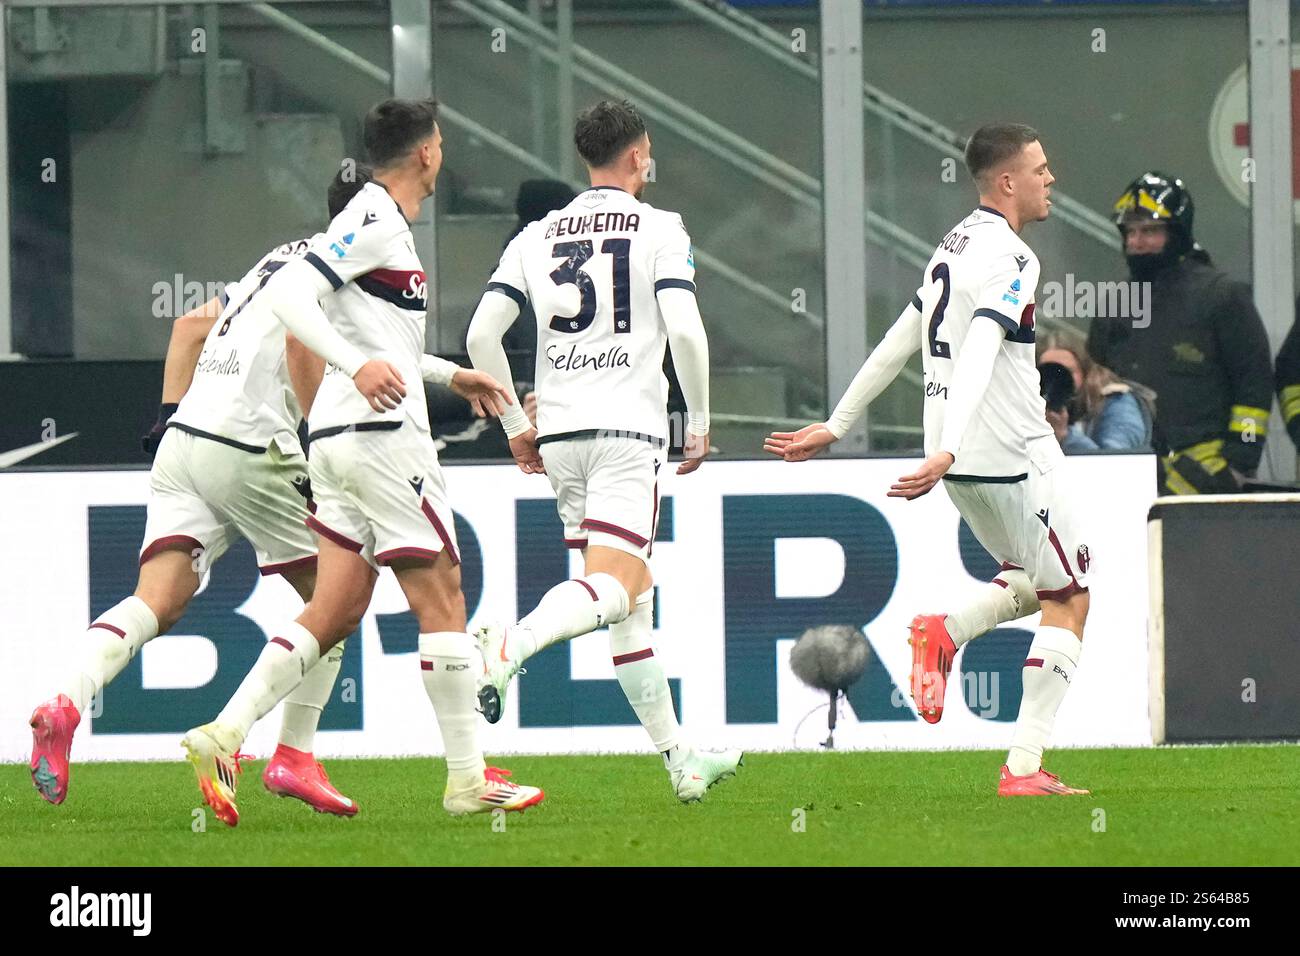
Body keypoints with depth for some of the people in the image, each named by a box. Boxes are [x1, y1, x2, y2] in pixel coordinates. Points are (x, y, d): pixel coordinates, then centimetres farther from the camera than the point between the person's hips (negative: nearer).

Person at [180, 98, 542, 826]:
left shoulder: (383, 223, 20)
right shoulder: (375, 222, -10)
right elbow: (287, 296, -21)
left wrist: (450, 375, 36)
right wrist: (358, 365, -31)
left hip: (346, 438, 10)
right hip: (381, 432, -10)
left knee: (336, 615, 5)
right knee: (441, 598, -4)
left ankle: (224, 735, -5)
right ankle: (469, 779, 0)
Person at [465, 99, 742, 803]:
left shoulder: (537, 236, 12)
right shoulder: (659, 230, 0)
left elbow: (482, 334, 6)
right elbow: (685, 330, -12)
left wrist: (515, 426, 16)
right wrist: (699, 423, 0)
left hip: (558, 431, 6)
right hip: (627, 428, -6)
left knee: (632, 599, 12)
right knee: (614, 590, -15)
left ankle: (678, 755, 13)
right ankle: (507, 646, -41)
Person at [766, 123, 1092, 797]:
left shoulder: (955, 247, 14)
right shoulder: (1008, 258, -15)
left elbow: (897, 344, 20)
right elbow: (977, 357, -28)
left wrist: (835, 426, 26)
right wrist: (947, 451, -39)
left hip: (966, 463, 9)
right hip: (1013, 456, -9)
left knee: (1036, 582, 25)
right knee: (1068, 602, 1)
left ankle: (946, 632, 0)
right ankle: (1023, 769, -6)